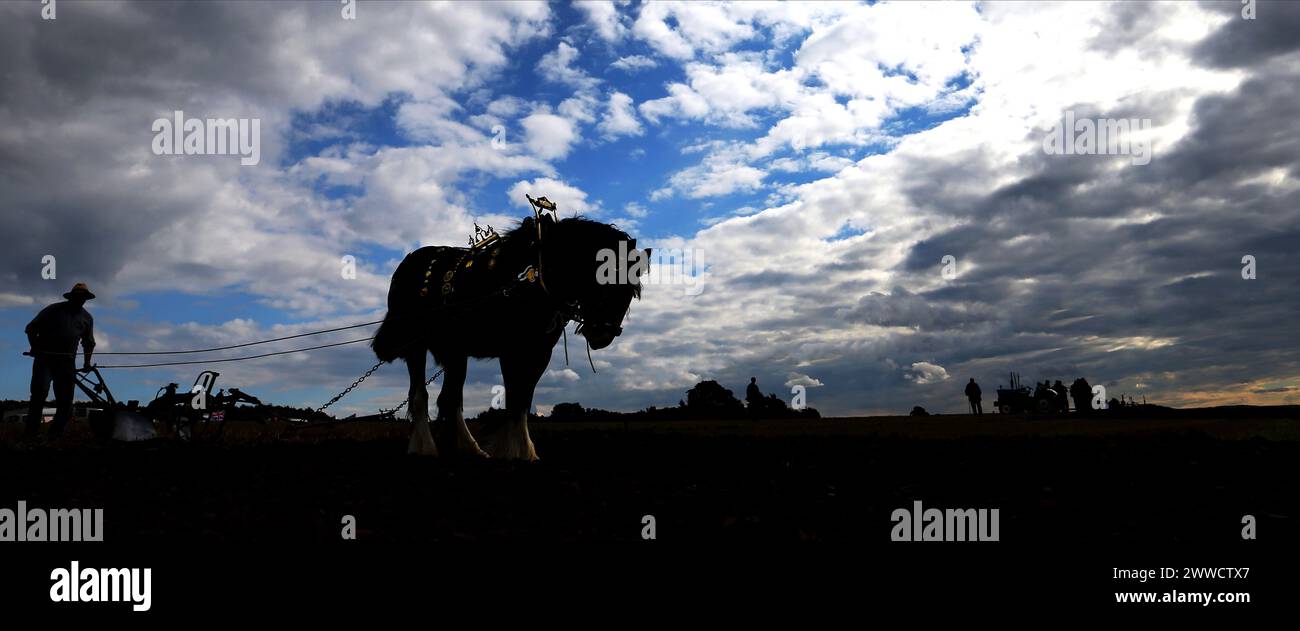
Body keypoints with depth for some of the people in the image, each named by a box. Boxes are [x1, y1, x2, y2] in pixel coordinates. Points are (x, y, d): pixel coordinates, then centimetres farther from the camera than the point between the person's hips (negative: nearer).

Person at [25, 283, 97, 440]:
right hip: (45, 358, -4)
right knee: (40, 391, -17)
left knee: (65, 399, 0)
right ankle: (30, 432, -13)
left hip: (67, 362, 4)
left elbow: (89, 342, 25)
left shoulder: (87, 318, 15)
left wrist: (87, 362, 15)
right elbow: (31, 328, 4)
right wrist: (34, 347, -9)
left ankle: (55, 433, 11)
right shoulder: (54, 310, 4)